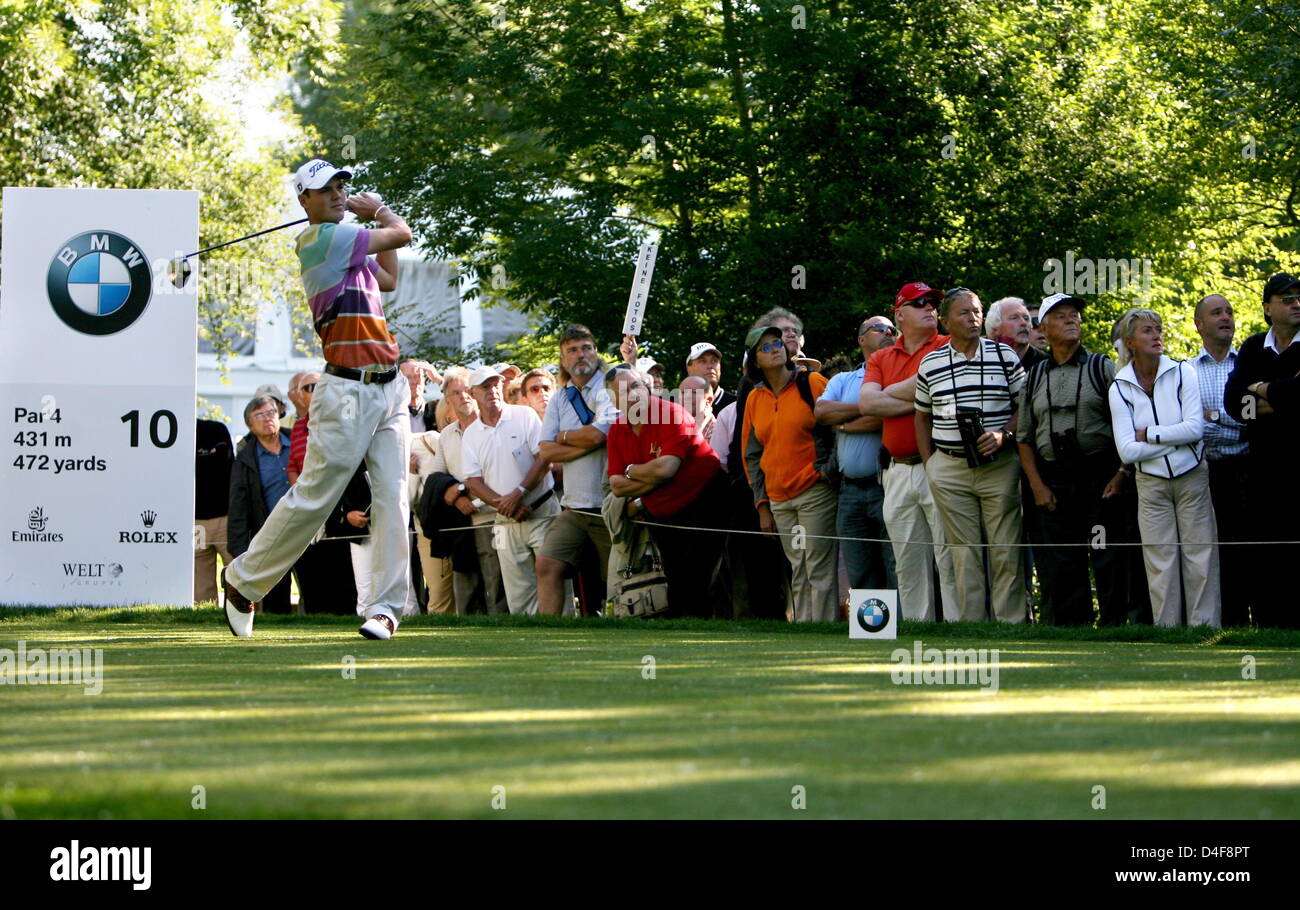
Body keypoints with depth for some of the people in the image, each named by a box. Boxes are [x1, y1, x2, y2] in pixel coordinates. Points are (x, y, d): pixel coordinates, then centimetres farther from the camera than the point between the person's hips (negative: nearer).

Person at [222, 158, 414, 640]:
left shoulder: (348, 245, 17)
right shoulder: (321, 238, -10)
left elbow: (388, 280, 31)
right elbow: (402, 235, -6)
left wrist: (375, 215, 25)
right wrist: (378, 211, 16)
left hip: (389, 388, 8)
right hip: (349, 390, -8)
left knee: (392, 497, -2)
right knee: (313, 497, -5)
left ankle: (386, 605, -3)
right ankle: (243, 581, 11)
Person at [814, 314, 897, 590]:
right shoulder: (842, 381, 20)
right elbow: (821, 410, 2)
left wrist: (844, 424, 0)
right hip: (850, 489, 5)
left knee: (896, 571, -8)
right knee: (859, 576, 6)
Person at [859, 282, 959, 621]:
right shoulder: (881, 359, 17)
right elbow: (867, 403, 1)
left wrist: (889, 392, 1)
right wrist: (917, 402, -7)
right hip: (898, 472, 5)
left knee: (950, 560, -8)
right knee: (908, 566, 7)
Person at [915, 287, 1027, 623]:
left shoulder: (1004, 356, 4)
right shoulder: (931, 364, 8)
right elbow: (922, 416, 17)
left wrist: (1003, 435, -10)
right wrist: (929, 462, 9)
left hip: (999, 465, -1)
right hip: (949, 467, 1)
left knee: (1006, 548, -3)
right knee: (964, 551, 3)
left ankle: (1011, 618, 1)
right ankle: (970, 623, 5)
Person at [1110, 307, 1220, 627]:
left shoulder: (1183, 372, -2)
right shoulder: (1119, 388, 0)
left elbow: (1195, 428, -12)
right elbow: (1127, 450, -9)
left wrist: (1147, 435, -9)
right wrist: (1176, 438, -10)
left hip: (1193, 478, -1)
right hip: (1152, 484, 1)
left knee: (1200, 559, -2)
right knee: (1161, 565, 0)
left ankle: (1205, 627, 1)